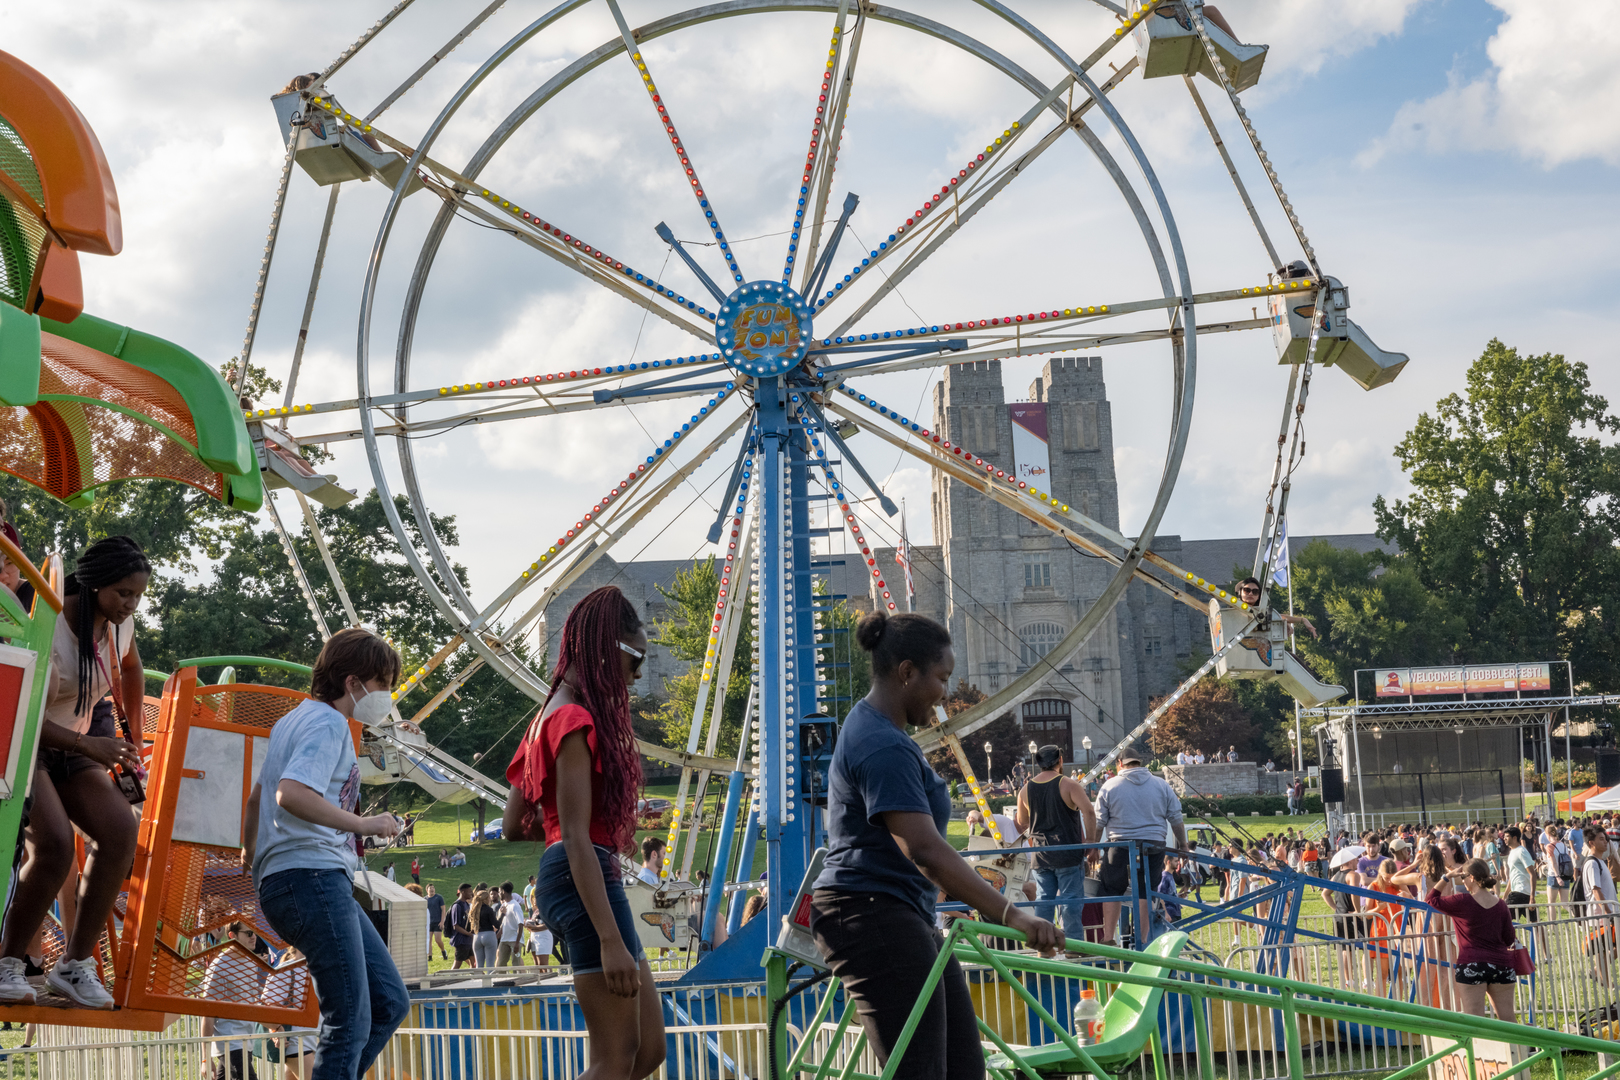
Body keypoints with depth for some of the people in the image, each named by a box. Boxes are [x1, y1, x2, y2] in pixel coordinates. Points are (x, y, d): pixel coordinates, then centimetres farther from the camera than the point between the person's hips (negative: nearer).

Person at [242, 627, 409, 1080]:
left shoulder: (293, 720, 24)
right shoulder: (328, 724, -8)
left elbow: (257, 798, 34)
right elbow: (291, 795, -25)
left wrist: (249, 852, 47)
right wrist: (362, 825, -20)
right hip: (312, 876, -11)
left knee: (390, 1003, 7)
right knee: (351, 1020, -12)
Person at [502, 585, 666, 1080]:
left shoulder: (552, 715, 17)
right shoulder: (576, 721, -13)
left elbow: (513, 826, 20)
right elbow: (575, 839, -20)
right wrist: (610, 941, -23)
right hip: (585, 883, -10)